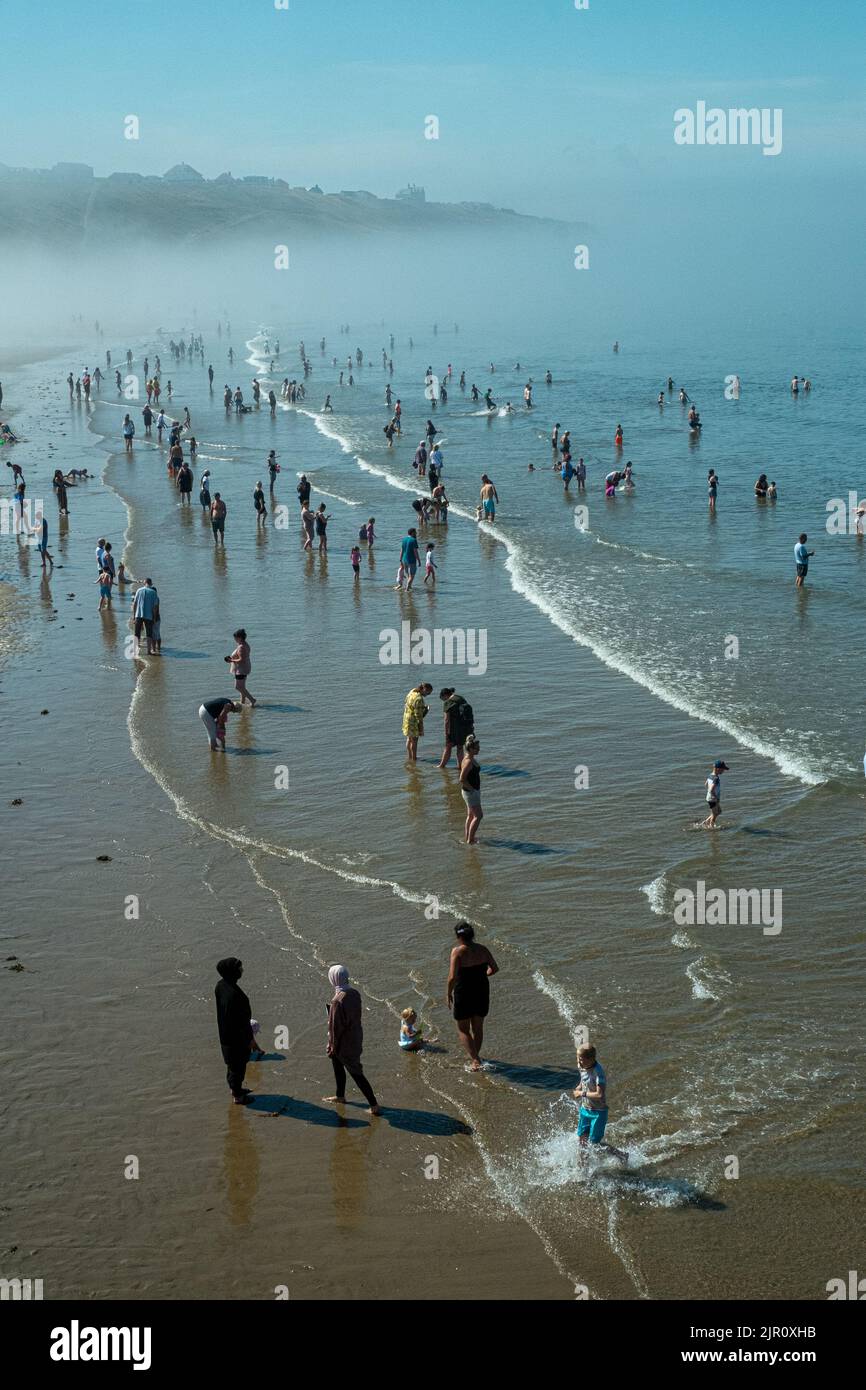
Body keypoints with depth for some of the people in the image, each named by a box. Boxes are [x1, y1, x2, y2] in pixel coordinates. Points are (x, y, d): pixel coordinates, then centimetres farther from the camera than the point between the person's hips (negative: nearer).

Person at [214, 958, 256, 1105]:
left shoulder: (221, 986, -6)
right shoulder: (234, 993, -35)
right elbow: (241, 1020, -27)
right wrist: (250, 1038, -15)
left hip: (225, 1033, 9)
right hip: (237, 1036, -9)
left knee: (232, 1063, 26)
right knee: (238, 1065, 10)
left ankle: (234, 1087, 45)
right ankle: (237, 1096, 26)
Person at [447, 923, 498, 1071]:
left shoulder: (458, 951, -19)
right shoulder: (482, 950, -4)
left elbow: (452, 977, -22)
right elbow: (494, 969, 6)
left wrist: (449, 994, -9)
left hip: (464, 994, -5)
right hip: (482, 992, 5)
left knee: (463, 1030, 12)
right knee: (478, 1028, 22)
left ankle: (475, 1060, 1)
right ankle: (475, 1056, 38)